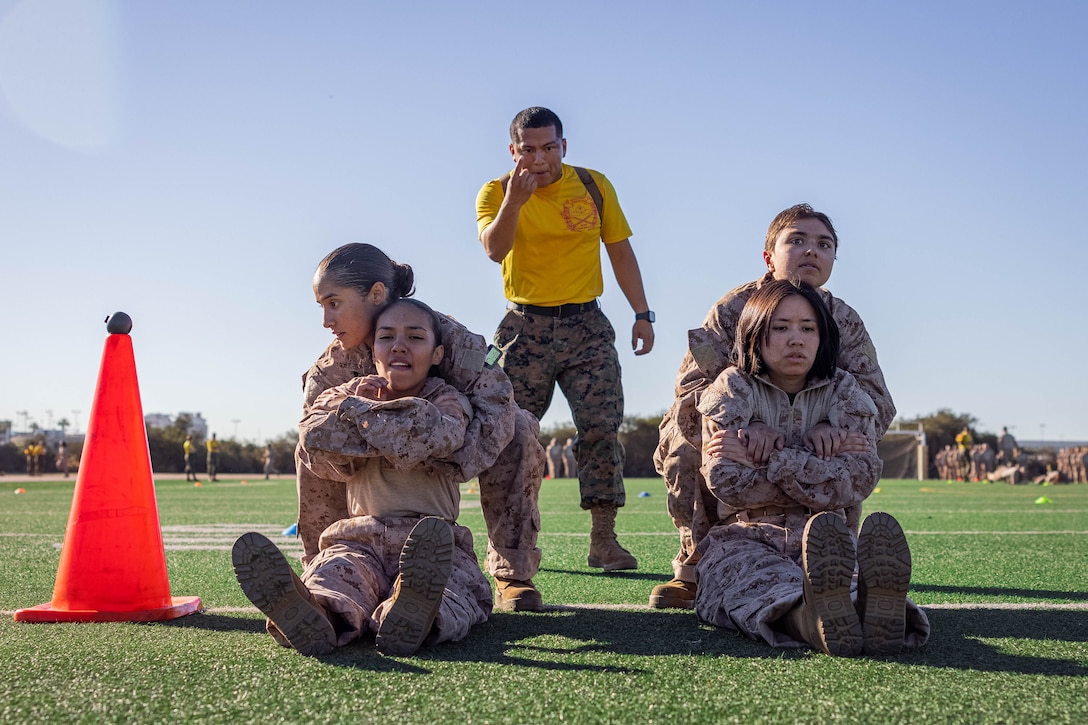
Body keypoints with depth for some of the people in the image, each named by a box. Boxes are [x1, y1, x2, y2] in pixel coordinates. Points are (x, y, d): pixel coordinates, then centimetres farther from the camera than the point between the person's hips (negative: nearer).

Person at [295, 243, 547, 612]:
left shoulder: (444, 333, -32)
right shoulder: (331, 368, -20)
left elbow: (496, 402, -43)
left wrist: (451, 466, -56)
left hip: (456, 446, -3)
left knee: (518, 430, -34)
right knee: (309, 453, -21)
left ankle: (512, 573, -22)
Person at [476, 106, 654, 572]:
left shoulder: (594, 186, 5)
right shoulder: (496, 193, -1)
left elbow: (621, 251, 10)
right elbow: (494, 249, -19)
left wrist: (642, 314, 4)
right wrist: (514, 200, -34)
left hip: (586, 325, 1)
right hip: (526, 327, -1)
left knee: (602, 429, -8)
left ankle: (603, 540, -4)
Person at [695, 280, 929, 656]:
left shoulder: (844, 392, 10)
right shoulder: (733, 389, 5)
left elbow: (858, 481, -7)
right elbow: (728, 483, -10)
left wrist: (766, 460, -13)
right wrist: (823, 473, -7)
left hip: (826, 537, 2)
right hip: (748, 536, -1)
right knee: (761, 582, -39)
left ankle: (875, 609, -71)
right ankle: (810, 619, -73)